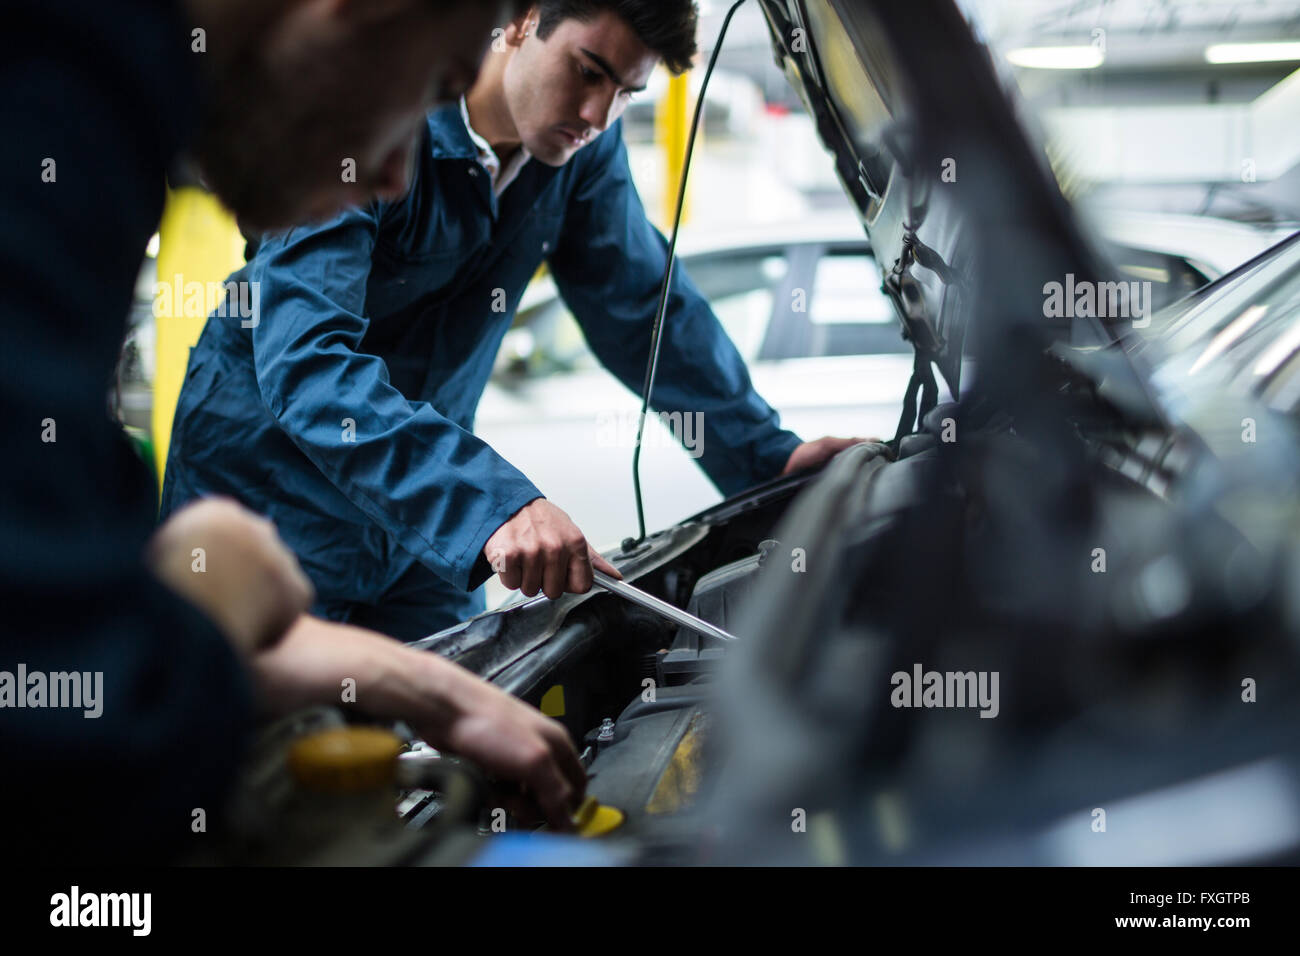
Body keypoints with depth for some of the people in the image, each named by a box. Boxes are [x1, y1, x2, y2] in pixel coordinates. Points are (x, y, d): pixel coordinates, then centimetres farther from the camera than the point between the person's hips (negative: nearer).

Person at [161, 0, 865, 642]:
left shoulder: (585, 146, -5)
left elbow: (641, 306, 9)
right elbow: (305, 357, -38)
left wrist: (769, 456, 4)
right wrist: (494, 504, -49)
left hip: (424, 518, 6)